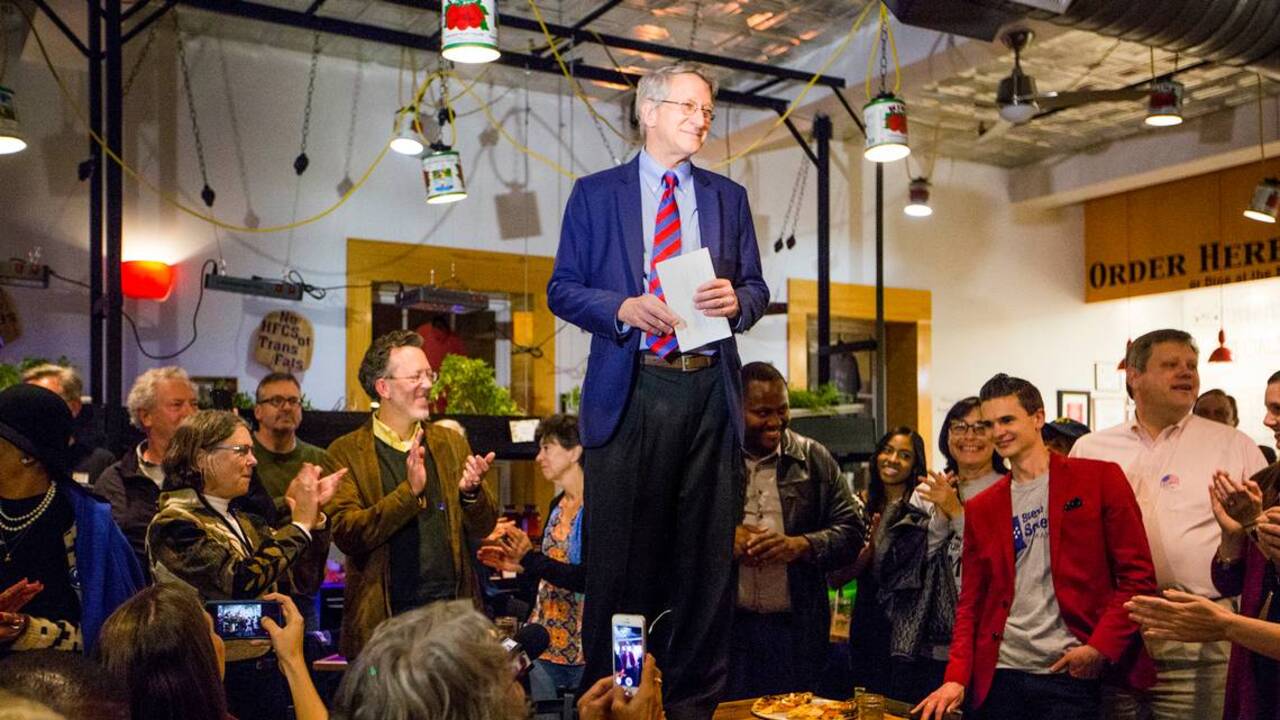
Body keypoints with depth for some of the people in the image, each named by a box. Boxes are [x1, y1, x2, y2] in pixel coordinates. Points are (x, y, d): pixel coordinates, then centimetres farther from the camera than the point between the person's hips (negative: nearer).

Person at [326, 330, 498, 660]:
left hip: (454, 608, 3)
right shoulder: (346, 452, -1)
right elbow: (346, 534, -12)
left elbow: (484, 529, 11)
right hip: (386, 617, -3)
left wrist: (472, 492, -11)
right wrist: (409, 491, -24)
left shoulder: (451, 443, 11)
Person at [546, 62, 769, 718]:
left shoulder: (728, 197, 16)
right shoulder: (596, 193, 9)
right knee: (620, 554, 1)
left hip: (710, 392, 3)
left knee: (706, 553, 5)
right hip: (629, 391, -2)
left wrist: (736, 300, -8)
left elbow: (756, 288, 15)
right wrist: (625, 309, -12)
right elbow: (562, 289, 5)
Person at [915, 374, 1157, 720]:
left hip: (1072, 676, -3)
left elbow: (1138, 576, -2)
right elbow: (970, 603, 10)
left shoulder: (1100, 478, 0)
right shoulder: (980, 508, 10)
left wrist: (1100, 648, -12)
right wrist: (957, 678, -3)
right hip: (998, 676, 3)